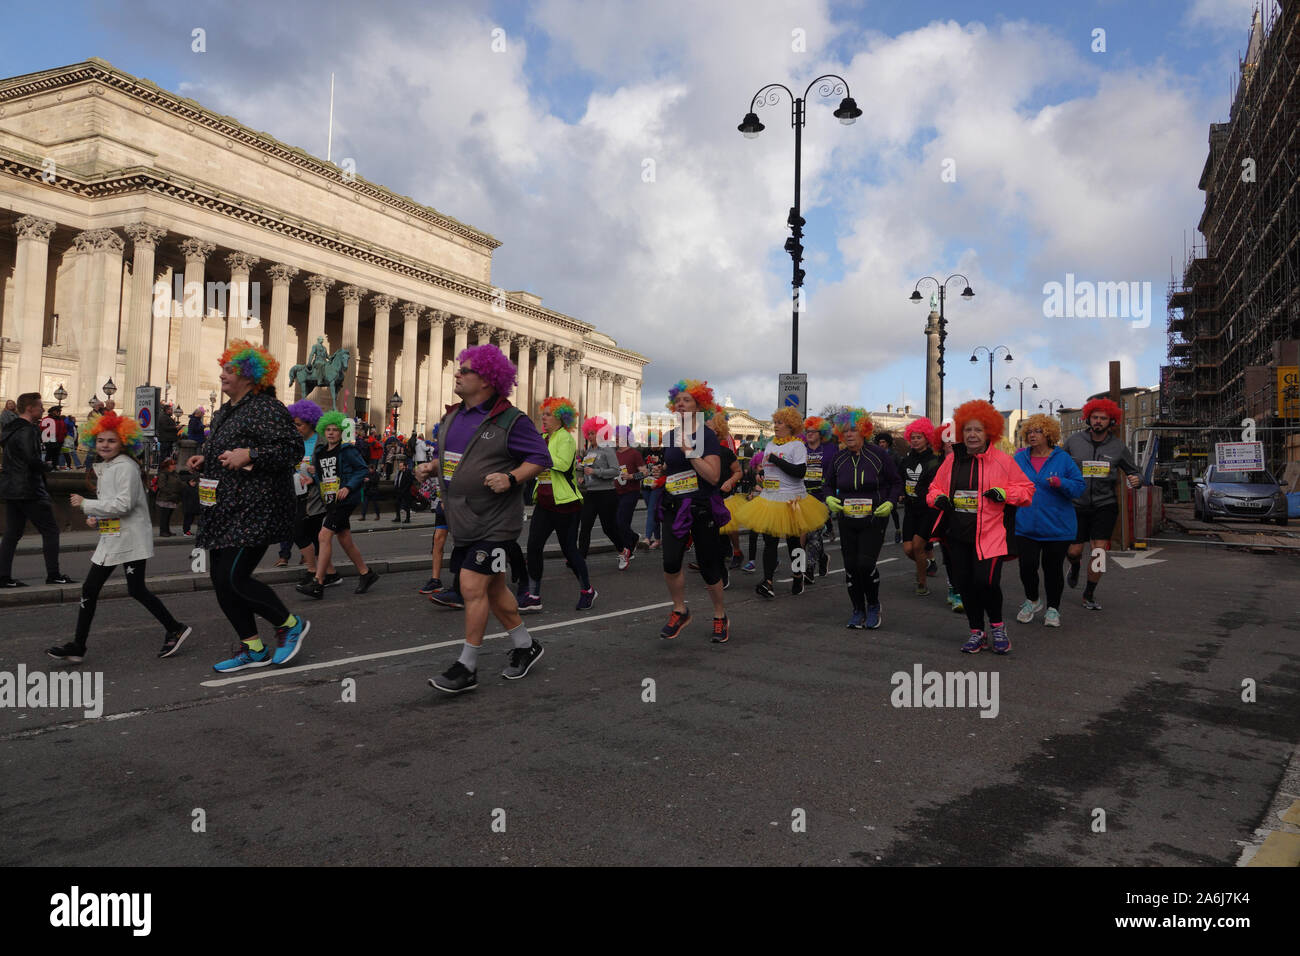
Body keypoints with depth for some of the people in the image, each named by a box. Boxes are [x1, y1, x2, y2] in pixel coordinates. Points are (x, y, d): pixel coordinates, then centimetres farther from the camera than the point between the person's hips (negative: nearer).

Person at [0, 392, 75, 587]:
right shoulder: (27, 431, -16)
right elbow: (33, 460, -26)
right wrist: (47, 465, -6)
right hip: (28, 490, -9)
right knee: (50, 530, -1)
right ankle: (53, 575, 0)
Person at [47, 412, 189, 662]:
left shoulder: (126, 467, -13)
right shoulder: (103, 469, 16)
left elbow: (123, 504, -20)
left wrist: (86, 505, -13)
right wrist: (94, 518, 5)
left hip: (131, 537, -9)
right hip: (110, 538, 9)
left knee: (136, 589, -5)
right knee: (89, 589, 7)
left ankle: (174, 629, 10)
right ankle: (77, 647, 14)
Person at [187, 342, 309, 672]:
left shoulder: (267, 409, -11)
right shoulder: (225, 412, 18)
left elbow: (293, 448, -20)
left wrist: (249, 455, -26)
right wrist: (202, 460, 11)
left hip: (253, 512, -10)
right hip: (223, 512, 10)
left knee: (234, 579, -13)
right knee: (221, 581, 9)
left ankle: (291, 624, 9)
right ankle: (253, 649, 21)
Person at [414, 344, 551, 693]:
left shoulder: (509, 421, -12)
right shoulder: (452, 417, 11)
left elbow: (541, 457, -12)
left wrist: (511, 478, -25)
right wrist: (431, 466, 6)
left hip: (494, 524, -8)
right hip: (463, 522, 8)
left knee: (473, 588, -9)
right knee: (493, 588, 16)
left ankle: (467, 667, 3)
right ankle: (524, 646, 32)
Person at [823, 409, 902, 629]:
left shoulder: (878, 454, -5)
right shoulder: (838, 459, 4)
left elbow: (896, 483, 3)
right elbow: (829, 485, 17)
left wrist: (890, 503, -13)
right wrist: (829, 498, -4)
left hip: (874, 520, -4)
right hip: (847, 522, 4)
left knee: (866, 564, -13)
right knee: (851, 566, 4)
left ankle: (874, 606, 12)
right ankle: (858, 610, 21)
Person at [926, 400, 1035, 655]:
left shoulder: (1002, 460, -1)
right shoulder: (952, 460, 8)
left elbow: (1026, 489, 4)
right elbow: (935, 487, 19)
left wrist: (1003, 493, -14)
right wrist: (938, 498, -3)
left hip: (990, 533, -4)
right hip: (958, 534, 4)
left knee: (986, 581, -16)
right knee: (964, 583, 6)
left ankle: (997, 626, 12)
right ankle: (977, 632, 24)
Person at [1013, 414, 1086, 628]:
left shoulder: (1062, 459, 0)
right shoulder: (1019, 458, 7)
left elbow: (1079, 487, -2)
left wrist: (1060, 483, -19)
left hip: (1056, 527, -1)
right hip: (1025, 526, 1)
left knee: (1053, 567, 6)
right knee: (1027, 564, -5)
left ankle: (1053, 608, 25)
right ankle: (1032, 600, 22)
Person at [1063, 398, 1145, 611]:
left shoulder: (1118, 447, 0)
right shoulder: (1074, 441, -1)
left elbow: (1133, 471, 9)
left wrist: (1136, 480, -14)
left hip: (1105, 505, 0)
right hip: (1077, 504, 0)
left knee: (1098, 552, -5)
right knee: (1074, 551, 1)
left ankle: (1089, 595, 12)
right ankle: (1075, 567, 40)